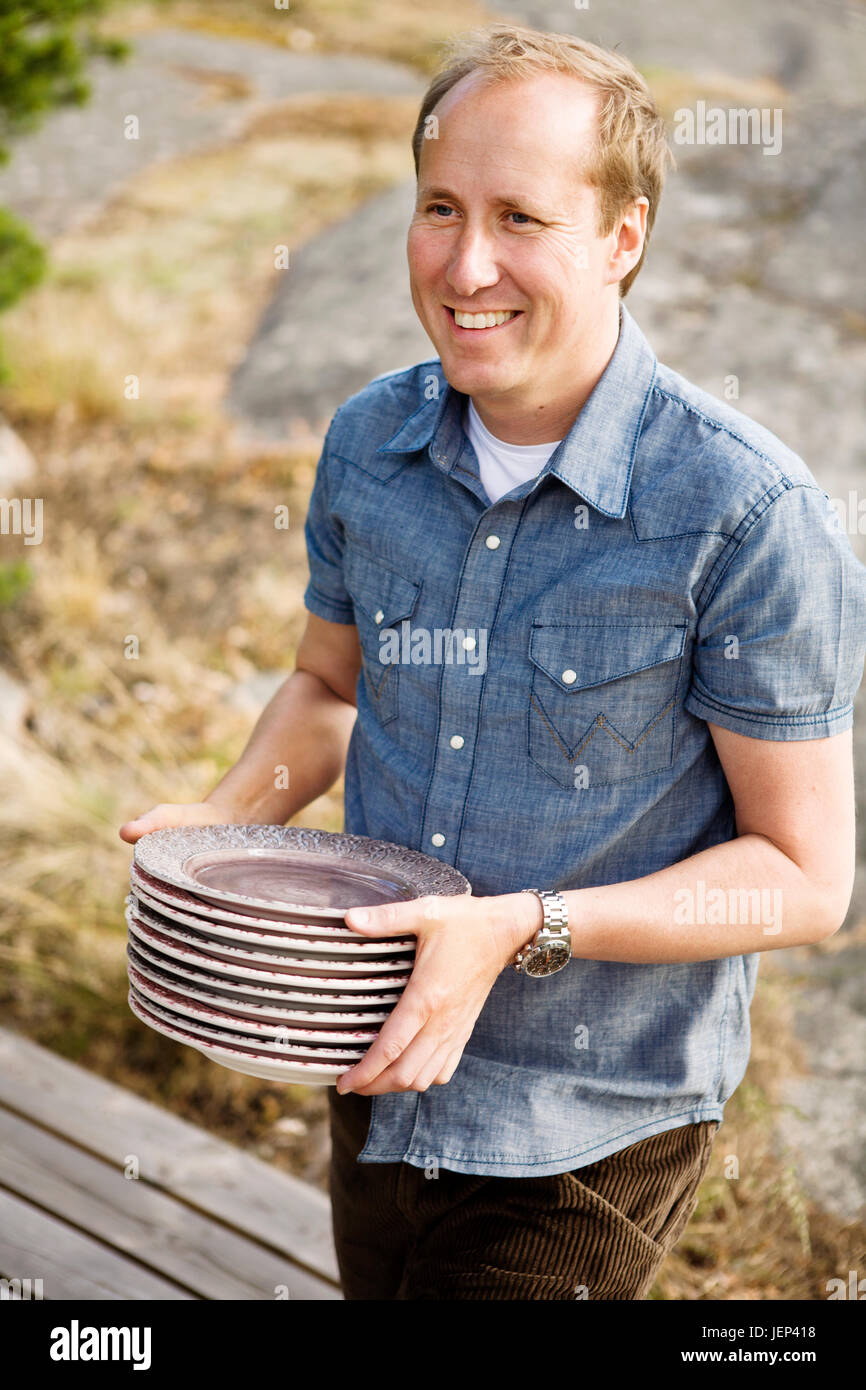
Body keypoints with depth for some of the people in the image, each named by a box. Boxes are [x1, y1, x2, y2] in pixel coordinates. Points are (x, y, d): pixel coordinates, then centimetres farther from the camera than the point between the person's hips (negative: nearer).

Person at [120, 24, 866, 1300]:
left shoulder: (750, 515, -20)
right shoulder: (370, 442, -3)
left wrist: (524, 931, -26)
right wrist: (229, 820, -5)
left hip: (587, 1140, -5)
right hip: (380, 1082, 6)